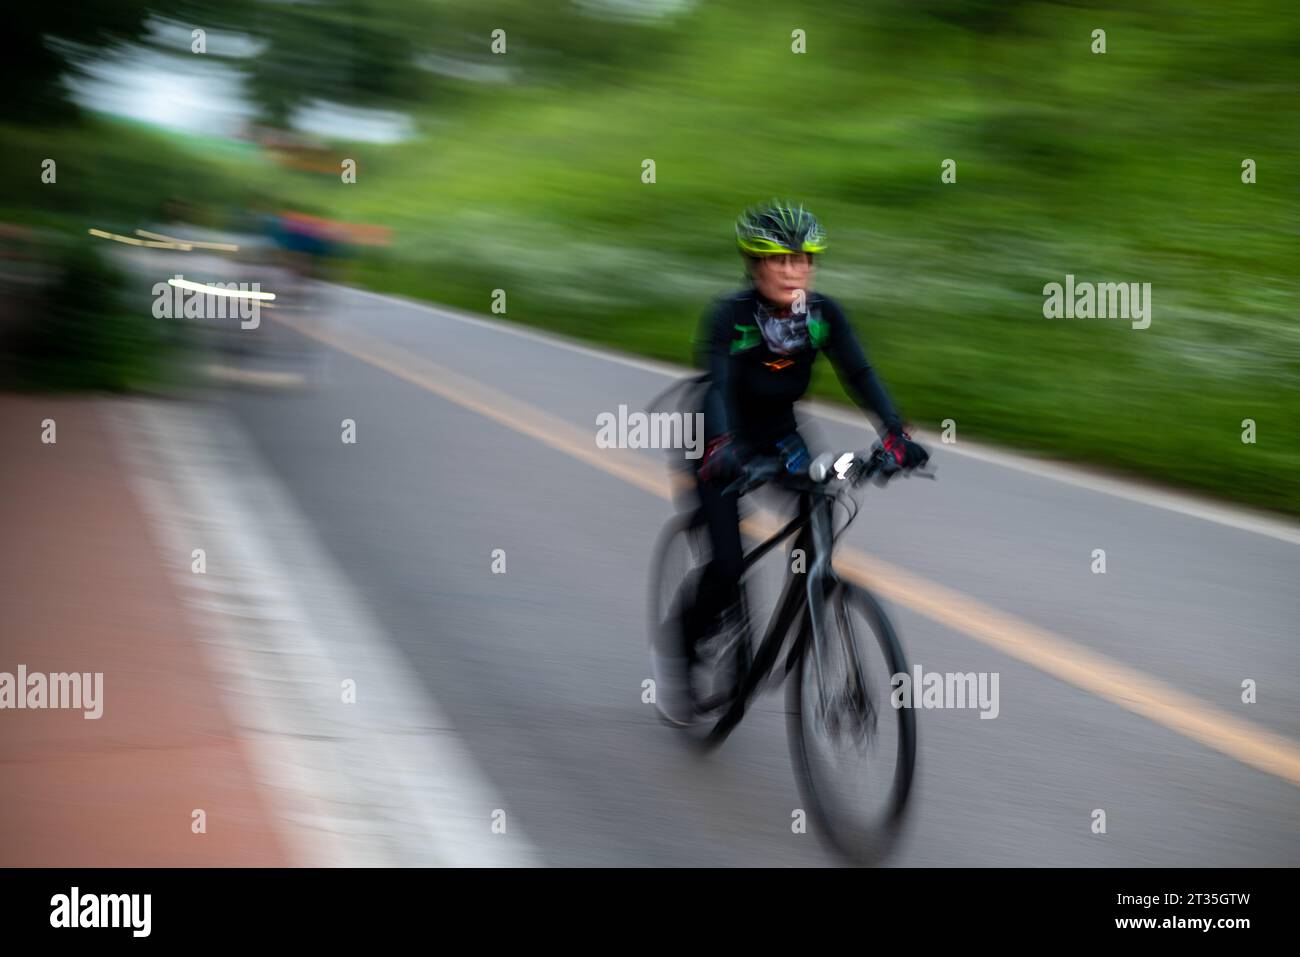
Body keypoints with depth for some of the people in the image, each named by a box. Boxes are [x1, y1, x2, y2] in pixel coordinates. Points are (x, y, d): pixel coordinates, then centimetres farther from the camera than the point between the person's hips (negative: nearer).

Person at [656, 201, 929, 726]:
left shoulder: (823, 312, -13)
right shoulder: (730, 314, -25)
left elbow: (859, 373, -21)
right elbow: (717, 384, -39)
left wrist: (895, 433, -37)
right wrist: (721, 447, -57)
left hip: (779, 434, 4)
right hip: (725, 440, -4)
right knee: (728, 564, -15)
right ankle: (680, 648, 11)